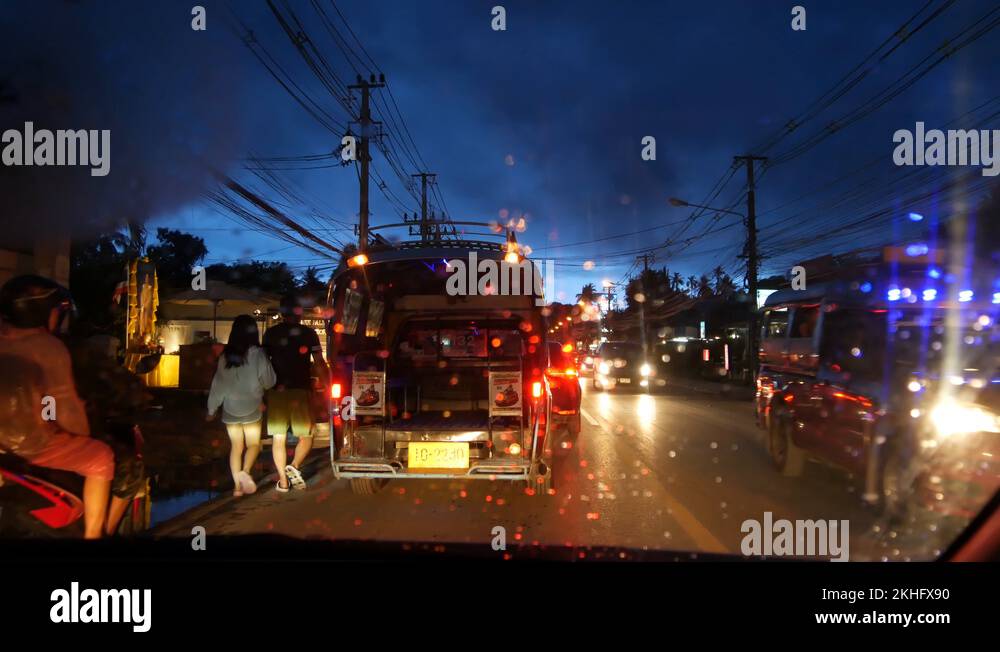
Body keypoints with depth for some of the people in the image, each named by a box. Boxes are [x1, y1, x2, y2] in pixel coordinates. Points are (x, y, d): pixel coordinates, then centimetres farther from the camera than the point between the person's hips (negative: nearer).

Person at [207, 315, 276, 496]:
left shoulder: (225, 356, -4)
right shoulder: (257, 354, -14)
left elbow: (218, 384, 2)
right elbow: (269, 381, -6)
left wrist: (212, 409, 14)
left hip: (230, 410, 3)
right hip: (251, 409, -3)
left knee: (236, 447, 14)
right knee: (253, 444, 11)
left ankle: (237, 484, 10)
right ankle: (245, 471, -14)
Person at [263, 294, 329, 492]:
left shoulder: (270, 334, 7)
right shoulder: (308, 333, 0)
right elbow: (319, 362, -4)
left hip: (276, 391, 2)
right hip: (301, 390, -2)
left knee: (279, 437, 9)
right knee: (306, 436, 10)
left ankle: (283, 480, 8)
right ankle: (294, 467, -12)